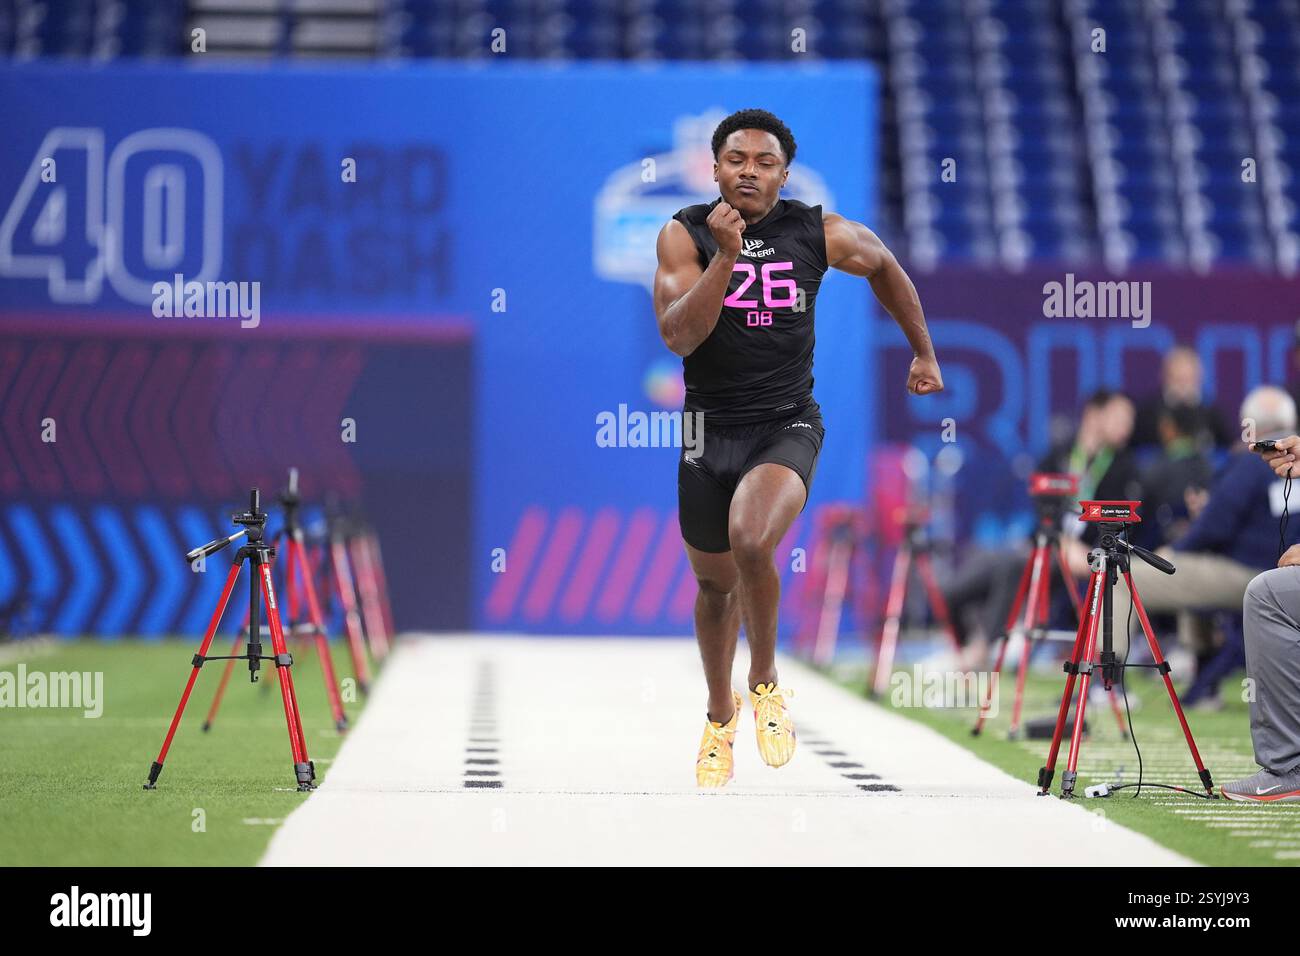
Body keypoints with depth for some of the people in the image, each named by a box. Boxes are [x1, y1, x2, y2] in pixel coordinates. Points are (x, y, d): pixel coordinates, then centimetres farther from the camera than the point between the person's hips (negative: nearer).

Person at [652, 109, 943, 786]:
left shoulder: (821, 235, -5)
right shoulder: (685, 235, -7)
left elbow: (884, 266, 17)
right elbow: (678, 336, -19)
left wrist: (924, 354, 23)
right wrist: (725, 256, -28)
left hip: (787, 427, -2)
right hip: (710, 429, 2)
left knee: (751, 543, -30)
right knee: (715, 584, 16)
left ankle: (765, 683, -5)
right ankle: (720, 716, 43)